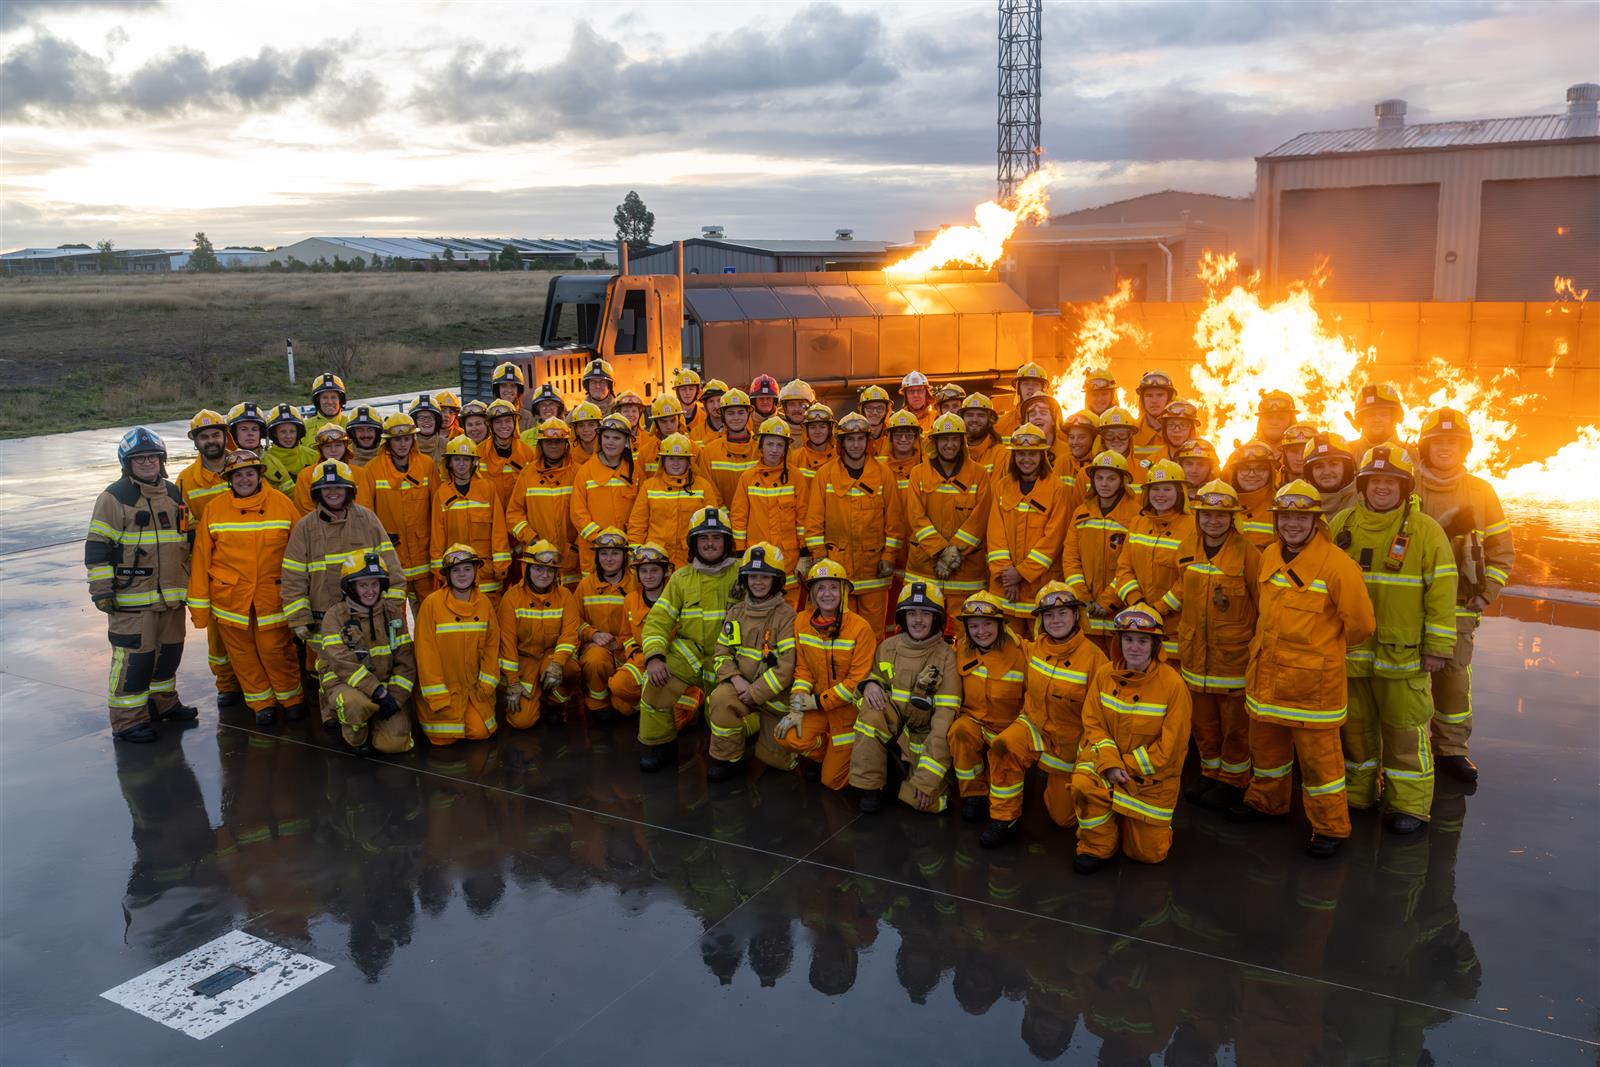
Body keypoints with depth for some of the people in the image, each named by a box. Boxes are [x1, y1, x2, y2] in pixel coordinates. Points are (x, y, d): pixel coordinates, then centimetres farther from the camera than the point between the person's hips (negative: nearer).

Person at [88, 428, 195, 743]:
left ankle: (163, 702, 34)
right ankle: (127, 720, 4)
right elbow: (97, 547, -9)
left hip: (171, 594, 7)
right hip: (132, 598, -7)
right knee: (134, 657, -6)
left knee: (170, 650, 17)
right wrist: (101, 590, -13)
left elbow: (186, 539, 23)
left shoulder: (174, 494, 13)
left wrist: (188, 581, 22)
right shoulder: (114, 497, -8)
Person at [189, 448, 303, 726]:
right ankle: (261, 703, 24)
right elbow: (201, 558, 1)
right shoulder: (214, 509, 0)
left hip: (272, 594, -2)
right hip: (231, 596, 2)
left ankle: (291, 698, 21)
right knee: (242, 652, 9)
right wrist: (199, 604, 0)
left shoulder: (281, 503, -2)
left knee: (275, 648, 0)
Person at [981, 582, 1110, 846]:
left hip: (1070, 744, -2)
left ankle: (1059, 783, 42)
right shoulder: (1032, 649, -6)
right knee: (1004, 747, -33)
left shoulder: (1093, 657, -18)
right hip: (1035, 727, 2)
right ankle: (1003, 821, -16)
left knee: (1063, 817, 9)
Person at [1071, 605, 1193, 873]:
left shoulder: (1173, 685, -18)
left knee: (1148, 853, 3)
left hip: (1153, 775, -1)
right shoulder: (1104, 675, -7)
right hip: (1107, 758, 1)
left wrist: (1126, 764, -17)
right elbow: (1093, 723, -5)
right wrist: (1110, 762, -21)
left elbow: (1169, 748, -16)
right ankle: (1097, 847, -6)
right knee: (1084, 784, -33)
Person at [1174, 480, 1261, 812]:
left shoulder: (1246, 553, -15)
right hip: (1196, 653, 5)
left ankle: (1233, 780, 25)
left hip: (1233, 654, -5)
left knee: (1235, 723, 9)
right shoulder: (1187, 548, 2)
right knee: (1203, 721, 17)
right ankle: (1210, 772, 35)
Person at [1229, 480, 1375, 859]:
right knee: (1266, 743, 21)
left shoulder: (1336, 564, -16)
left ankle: (1330, 826, 20)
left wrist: (1323, 647, 4)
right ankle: (1266, 801, 43)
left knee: (1318, 753, 4)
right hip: (1266, 672, 7)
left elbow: (1360, 624, -9)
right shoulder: (1269, 556, 5)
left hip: (1313, 678, -6)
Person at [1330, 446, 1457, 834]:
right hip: (1349, 649, 3)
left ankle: (1409, 804, 15)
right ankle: (1356, 794, 29)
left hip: (1403, 652, -3)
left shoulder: (1426, 531, -4)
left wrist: (1437, 648, -9)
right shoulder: (1342, 525, 4)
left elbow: (1441, 592, -5)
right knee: (1355, 725, 14)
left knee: (1405, 729, 2)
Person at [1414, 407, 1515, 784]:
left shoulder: (1481, 491, 6)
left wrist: (1486, 595, 2)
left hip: (1459, 608, 2)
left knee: (1455, 678, 7)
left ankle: (1451, 750, 20)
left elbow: (1502, 548, 10)